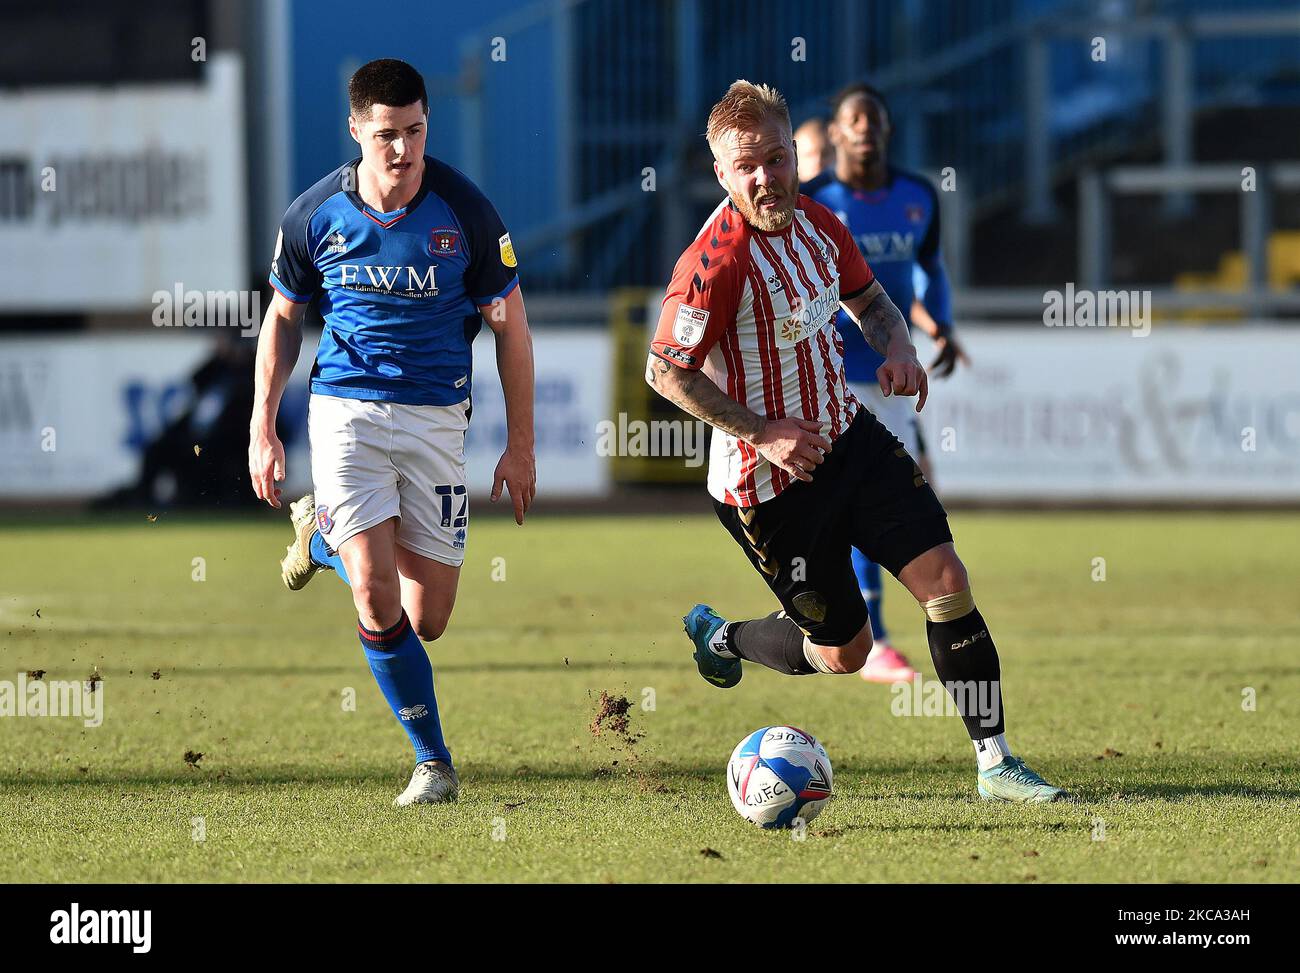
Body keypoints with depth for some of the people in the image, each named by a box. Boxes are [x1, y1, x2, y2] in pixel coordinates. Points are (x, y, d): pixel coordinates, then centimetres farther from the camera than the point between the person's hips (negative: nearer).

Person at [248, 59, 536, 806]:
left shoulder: (466, 212, -8)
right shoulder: (317, 214, -5)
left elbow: (510, 326, 2)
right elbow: (284, 318, 11)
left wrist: (521, 447, 2)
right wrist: (263, 429, 5)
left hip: (437, 415, 1)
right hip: (347, 408, -1)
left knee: (427, 621, 3)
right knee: (377, 597, -18)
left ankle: (322, 536, 32)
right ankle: (434, 761, 1)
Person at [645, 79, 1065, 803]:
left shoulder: (818, 225, -1)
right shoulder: (716, 261, -25)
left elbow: (868, 297, 17)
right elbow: (665, 370, -20)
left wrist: (898, 345, -5)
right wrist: (762, 432, -23)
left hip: (847, 436, 6)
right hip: (769, 479, -6)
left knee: (945, 577, -7)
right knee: (843, 652, 6)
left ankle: (995, 763, 0)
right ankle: (719, 636, 37)